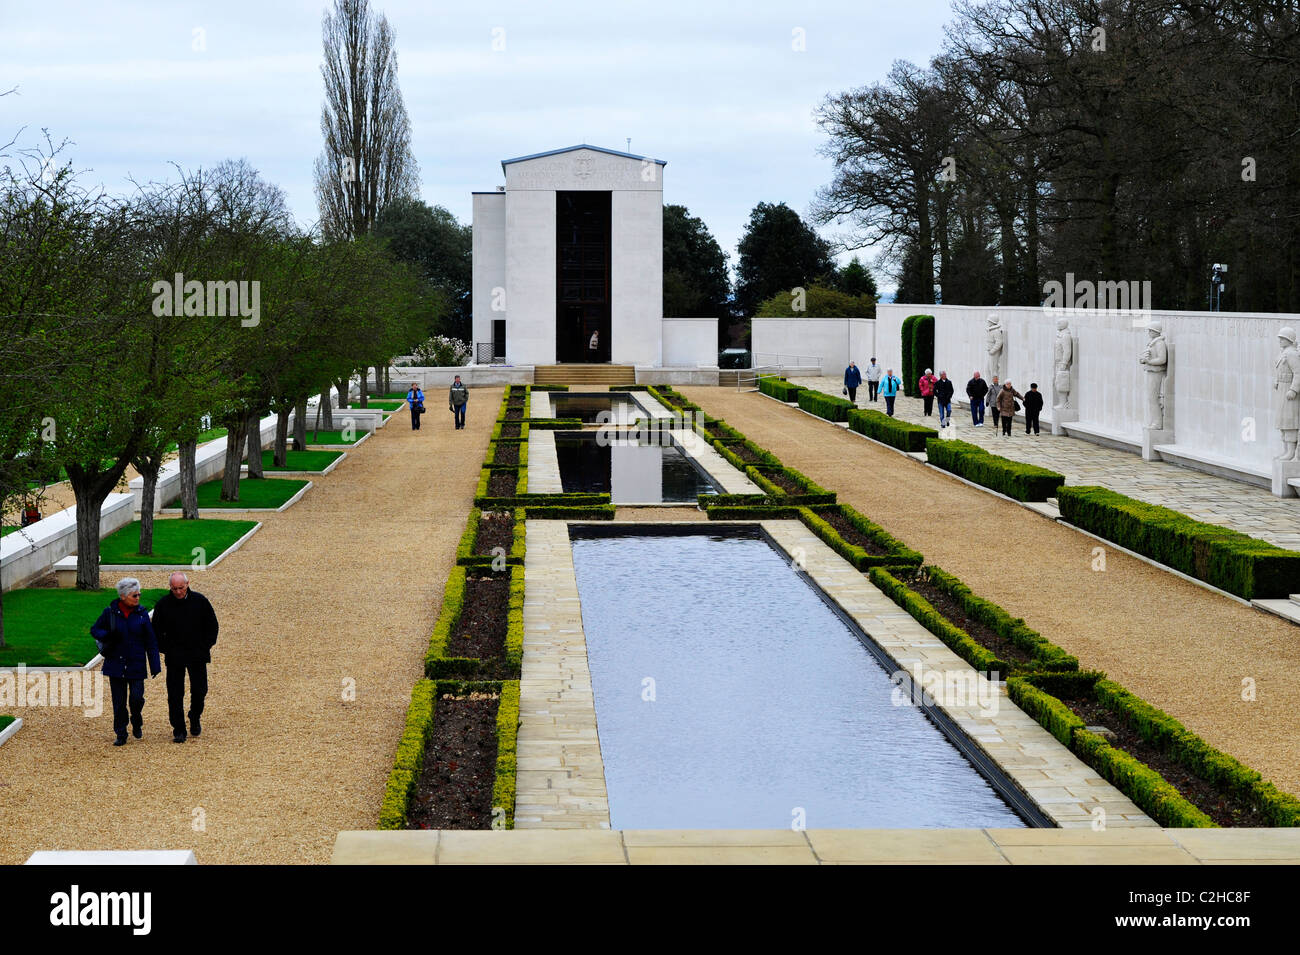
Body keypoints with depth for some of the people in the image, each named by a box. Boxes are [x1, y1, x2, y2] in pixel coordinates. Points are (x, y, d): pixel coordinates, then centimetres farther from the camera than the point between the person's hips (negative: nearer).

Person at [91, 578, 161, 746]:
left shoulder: (142, 613, 1)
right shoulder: (110, 612, -1)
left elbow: (151, 641, 5)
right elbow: (94, 629, 9)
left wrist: (155, 666, 1)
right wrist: (107, 636, -15)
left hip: (136, 664, 0)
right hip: (116, 664, 0)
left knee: (137, 697, -6)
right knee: (119, 702, 3)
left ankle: (137, 723, 25)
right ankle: (121, 735, 14)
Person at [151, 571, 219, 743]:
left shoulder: (199, 601, -3)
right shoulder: (163, 605, -4)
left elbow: (212, 625, 8)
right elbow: (156, 630, 7)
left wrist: (206, 646, 2)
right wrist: (165, 649, -2)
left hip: (197, 655, 1)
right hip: (174, 657, -1)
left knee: (199, 690, 6)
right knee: (175, 695, -2)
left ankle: (195, 719, 31)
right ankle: (178, 730, 4)